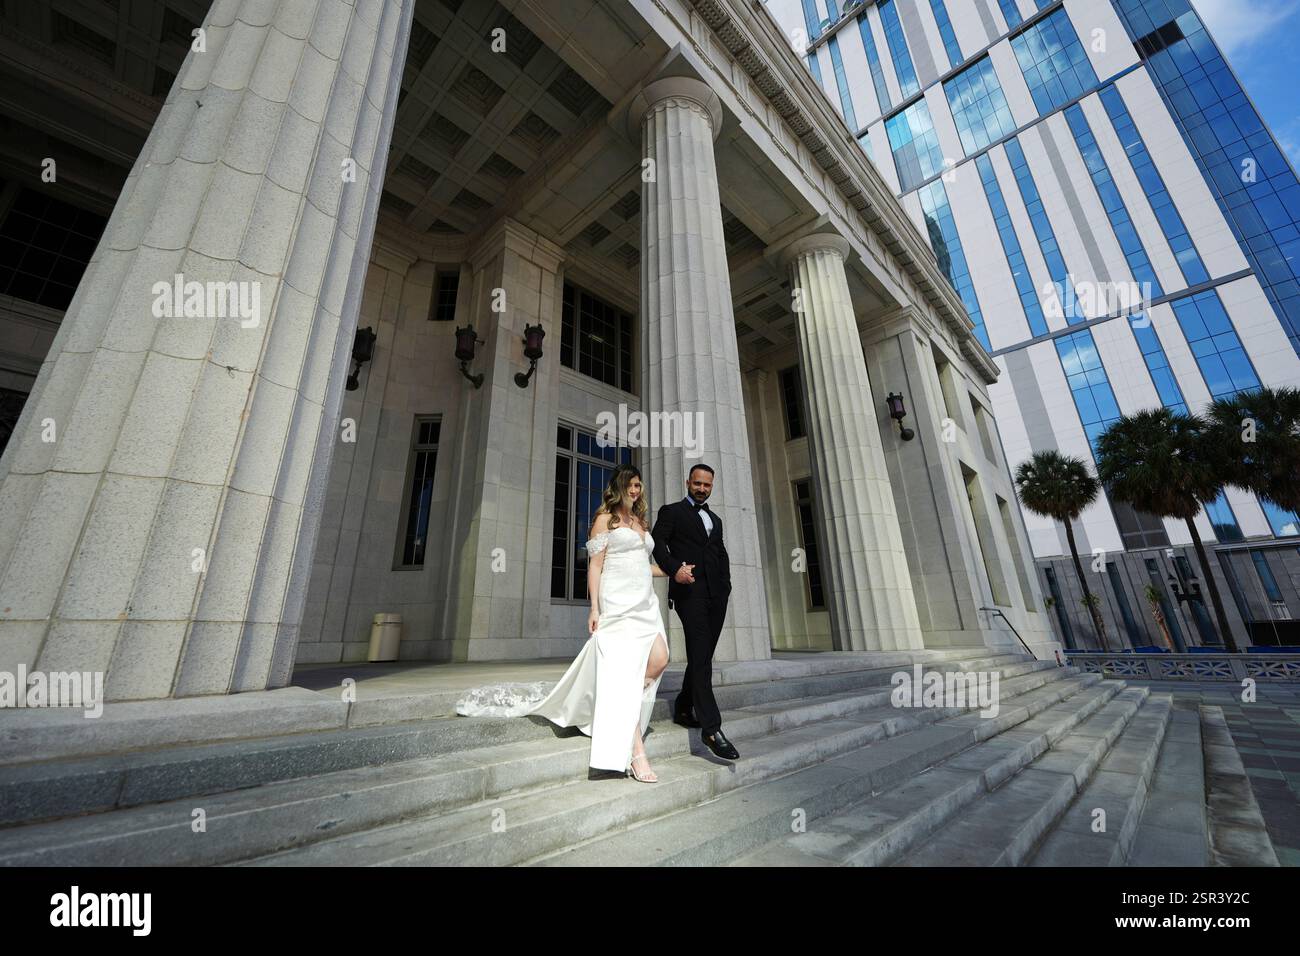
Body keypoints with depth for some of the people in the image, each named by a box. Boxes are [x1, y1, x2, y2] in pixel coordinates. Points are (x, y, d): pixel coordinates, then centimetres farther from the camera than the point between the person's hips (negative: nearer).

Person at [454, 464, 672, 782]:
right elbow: (595, 566, -3)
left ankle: (624, 711, 12)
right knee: (624, 669, -8)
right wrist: (594, 608, -9)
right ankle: (635, 750, -1)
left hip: (645, 602, 6)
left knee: (659, 659, -12)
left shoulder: (641, 521, 21)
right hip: (617, 602, -6)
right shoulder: (605, 519, 3)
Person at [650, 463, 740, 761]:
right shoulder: (671, 511, 6)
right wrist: (674, 568, -23)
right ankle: (711, 728, -9)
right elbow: (658, 542, -7)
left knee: (702, 656, 10)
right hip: (690, 590, -6)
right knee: (700, 657, -11)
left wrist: (725, 583, 7)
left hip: (716, 594, 6)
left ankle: (682, 709, 26)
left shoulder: (715, 519, 25)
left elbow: (722, 554, 23)